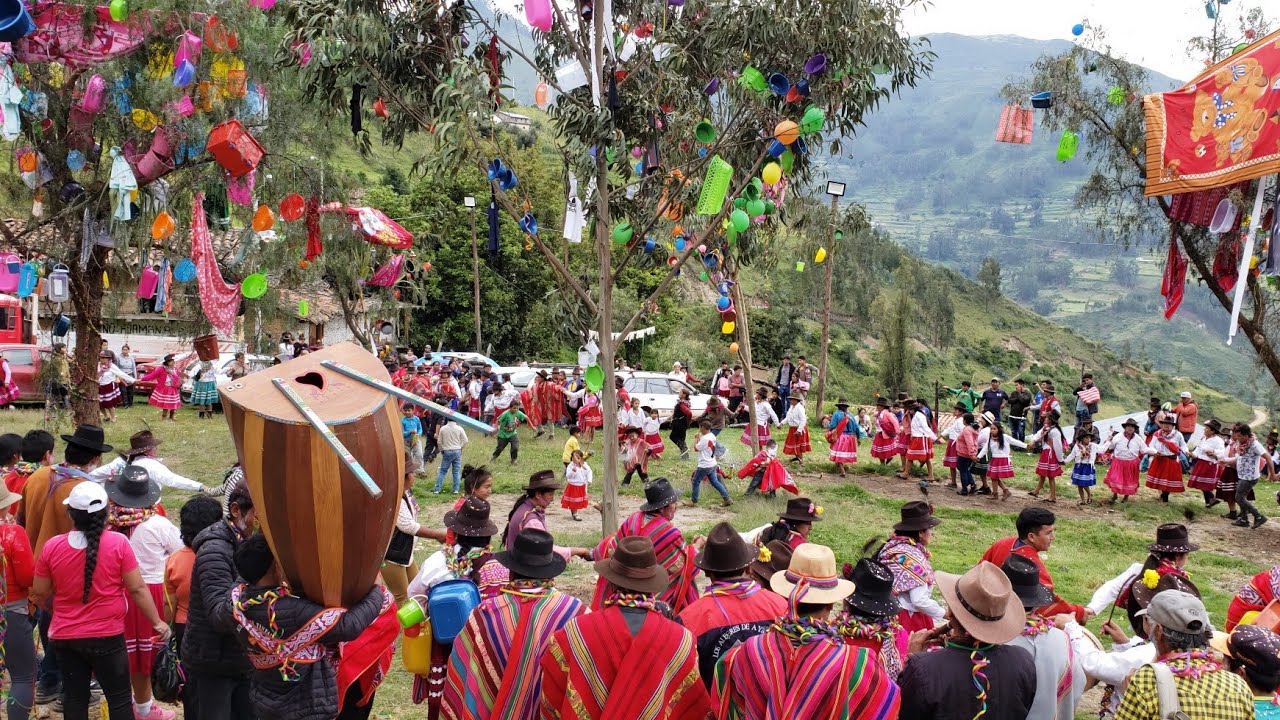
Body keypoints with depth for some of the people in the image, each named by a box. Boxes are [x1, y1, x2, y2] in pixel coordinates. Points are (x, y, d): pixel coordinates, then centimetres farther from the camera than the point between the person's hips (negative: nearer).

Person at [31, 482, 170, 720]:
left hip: (65, 637, 3)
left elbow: (39, 595, 4)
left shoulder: (52, 546, -6)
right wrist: (156, 622, 2)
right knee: (120, 699, 8)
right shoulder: (118, 543, -13)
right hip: (107, 636, -2)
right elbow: (137, 588, -10)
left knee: (74, 698, 13)